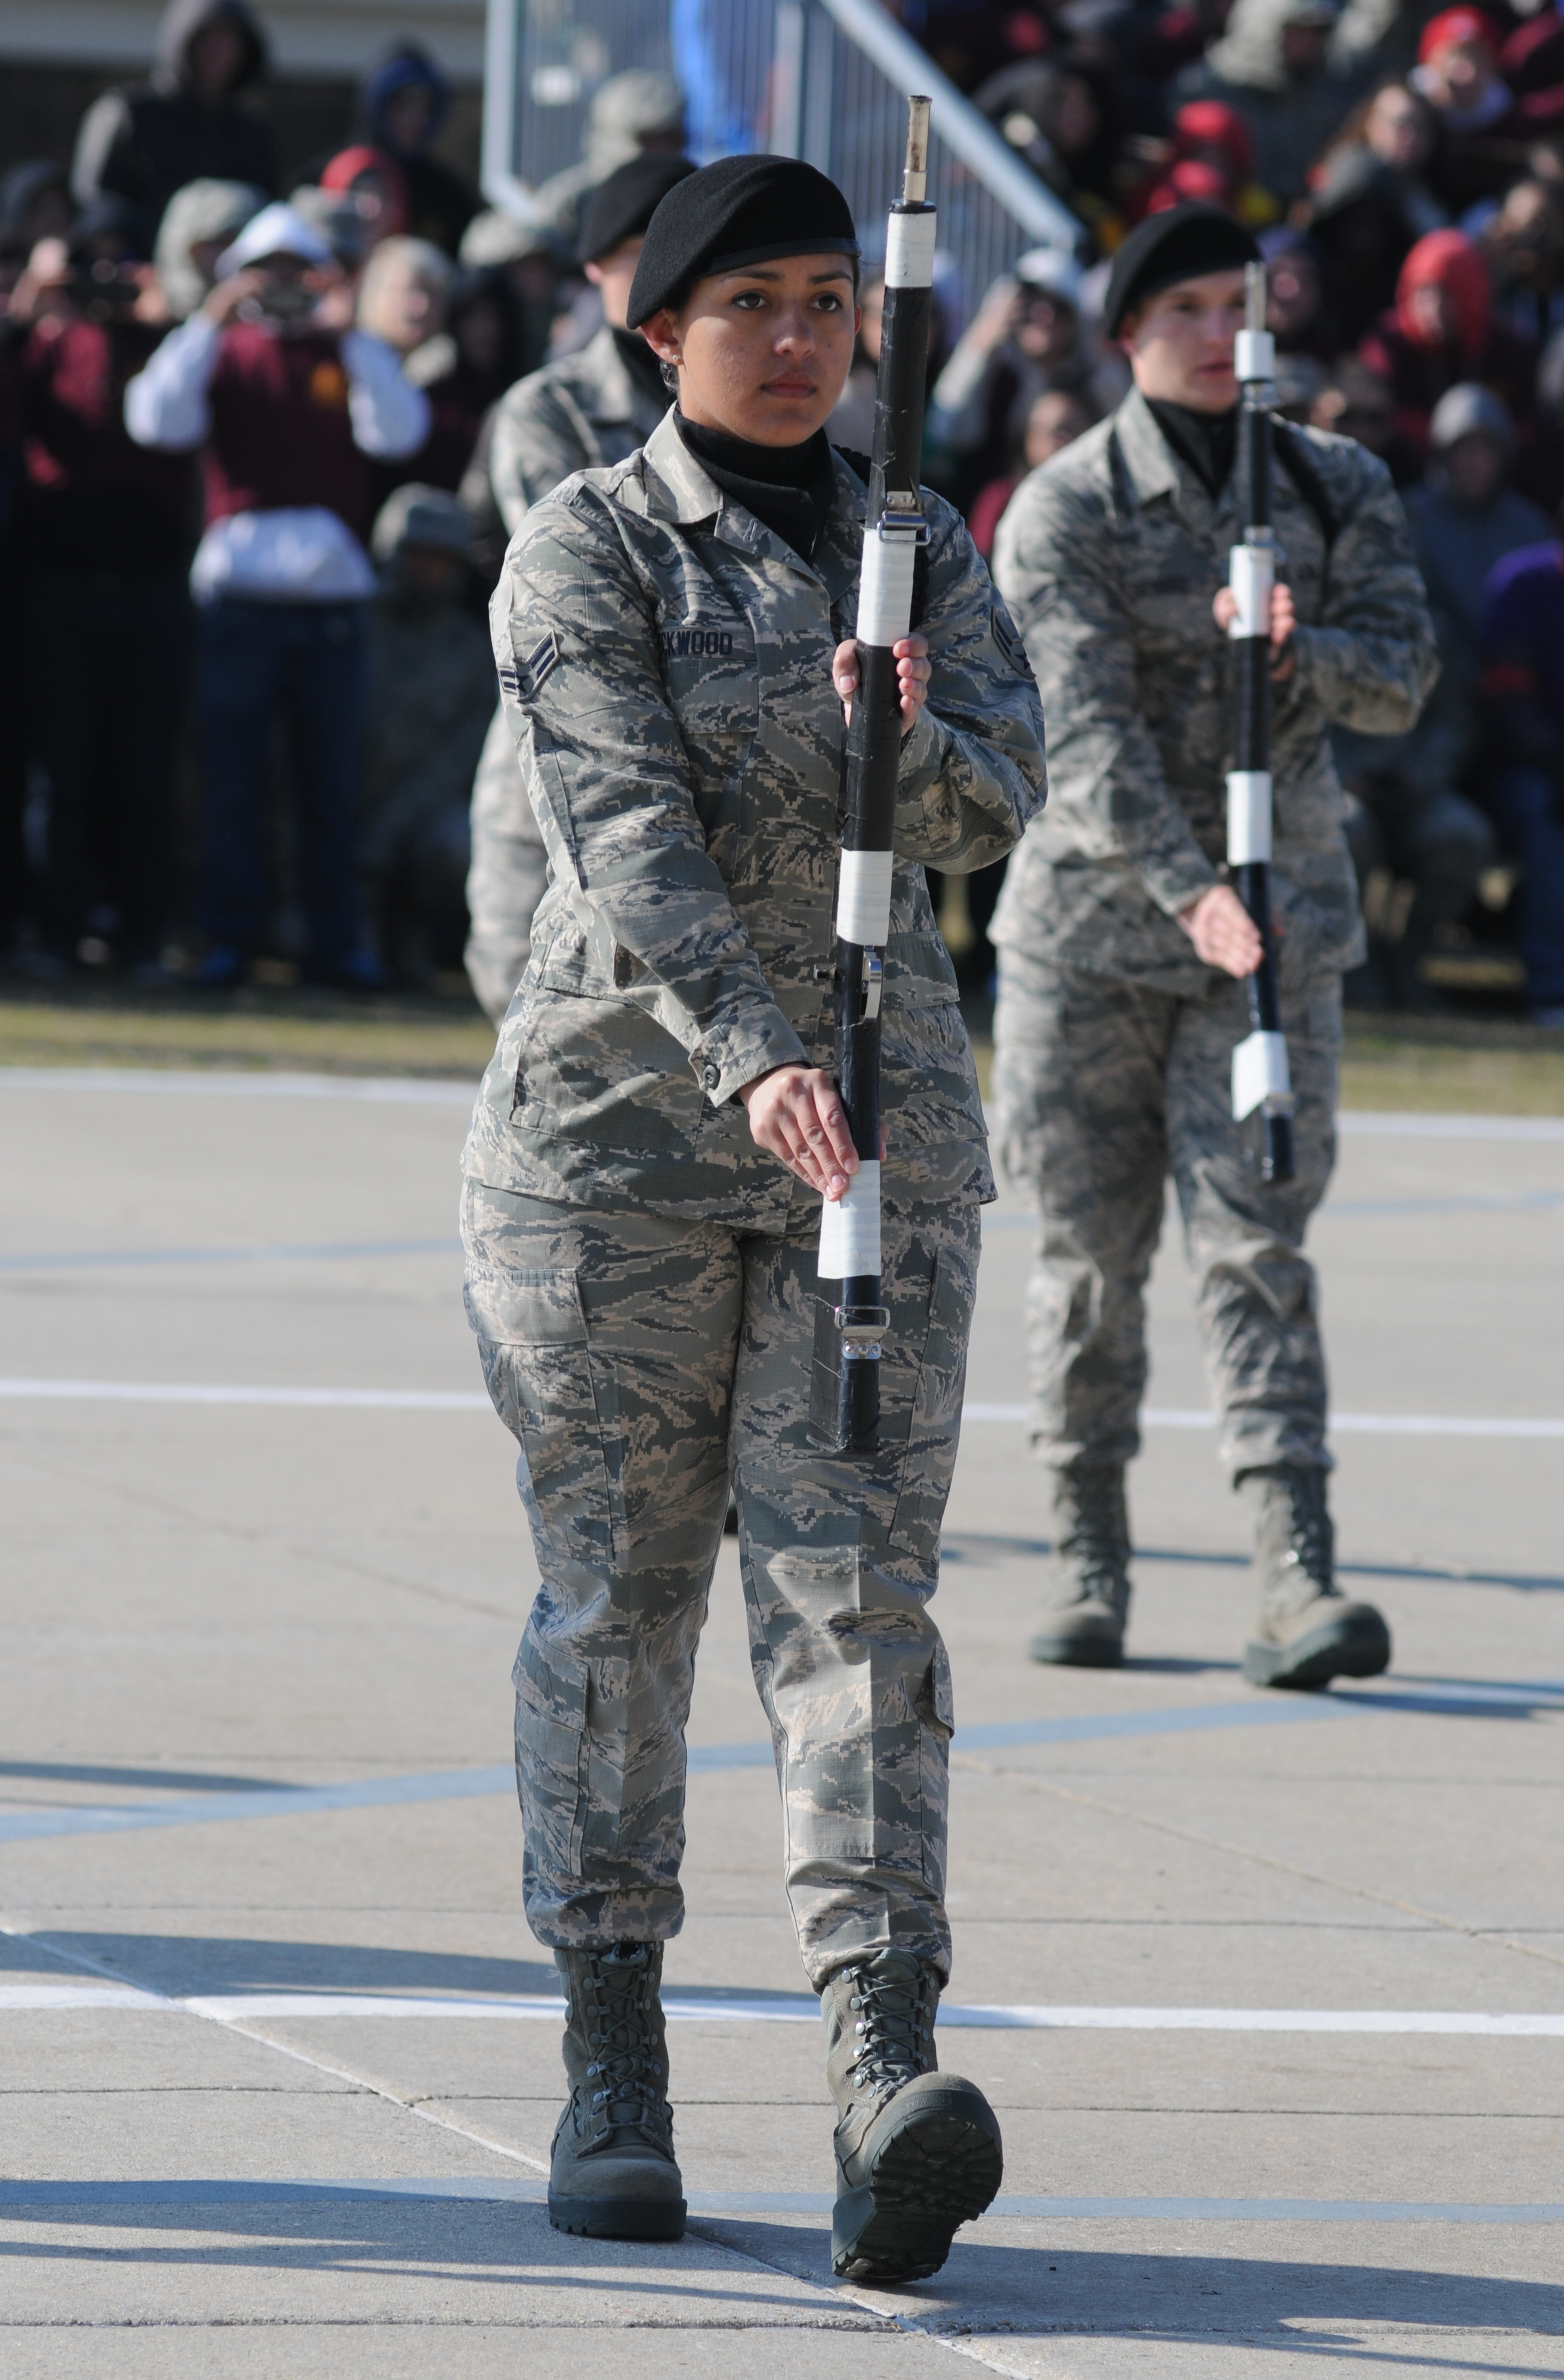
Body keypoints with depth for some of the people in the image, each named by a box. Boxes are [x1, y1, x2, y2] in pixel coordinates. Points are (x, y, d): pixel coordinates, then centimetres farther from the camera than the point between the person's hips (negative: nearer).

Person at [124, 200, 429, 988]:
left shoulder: (351, 355, 12)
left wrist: (350, 335, -10)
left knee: (332, 778, 3)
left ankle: (337, 942, 7)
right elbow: (157, 420, -6)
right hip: (240, 591, -1)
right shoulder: (223, 354, 10)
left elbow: (398, 432, -5)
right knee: (233, 776, -1)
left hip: (333, 593, 1)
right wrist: (209, 323, -11)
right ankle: (229, 937, 4)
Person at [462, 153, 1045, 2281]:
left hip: (882, 1121, 2)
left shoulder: (920, 551, 11)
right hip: (618, 1122, -2)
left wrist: (913, 737, -26)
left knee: (858, 1584, -9)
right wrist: (751, 1065, -30)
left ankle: (887, 2083, -22)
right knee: (615, 1591, 3)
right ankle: (614, 2068, 15)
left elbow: (1001, 805, -3)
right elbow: (623, 831, -17)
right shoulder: (584, 553, -3)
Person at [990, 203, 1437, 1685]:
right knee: (1090, 1250, 4)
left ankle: (1294, 1579, -17)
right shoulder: (1063, 511, -7)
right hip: (1091, 920, -1)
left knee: (1258, 1244, -8)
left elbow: (1402, 679, -1)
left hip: (1278, 921, 1)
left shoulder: (1337, 488, 5)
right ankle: (1086, 1562, 17)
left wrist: (1299, 653, -24)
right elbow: (1085, 727, -18)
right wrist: (1191, 887, -31)